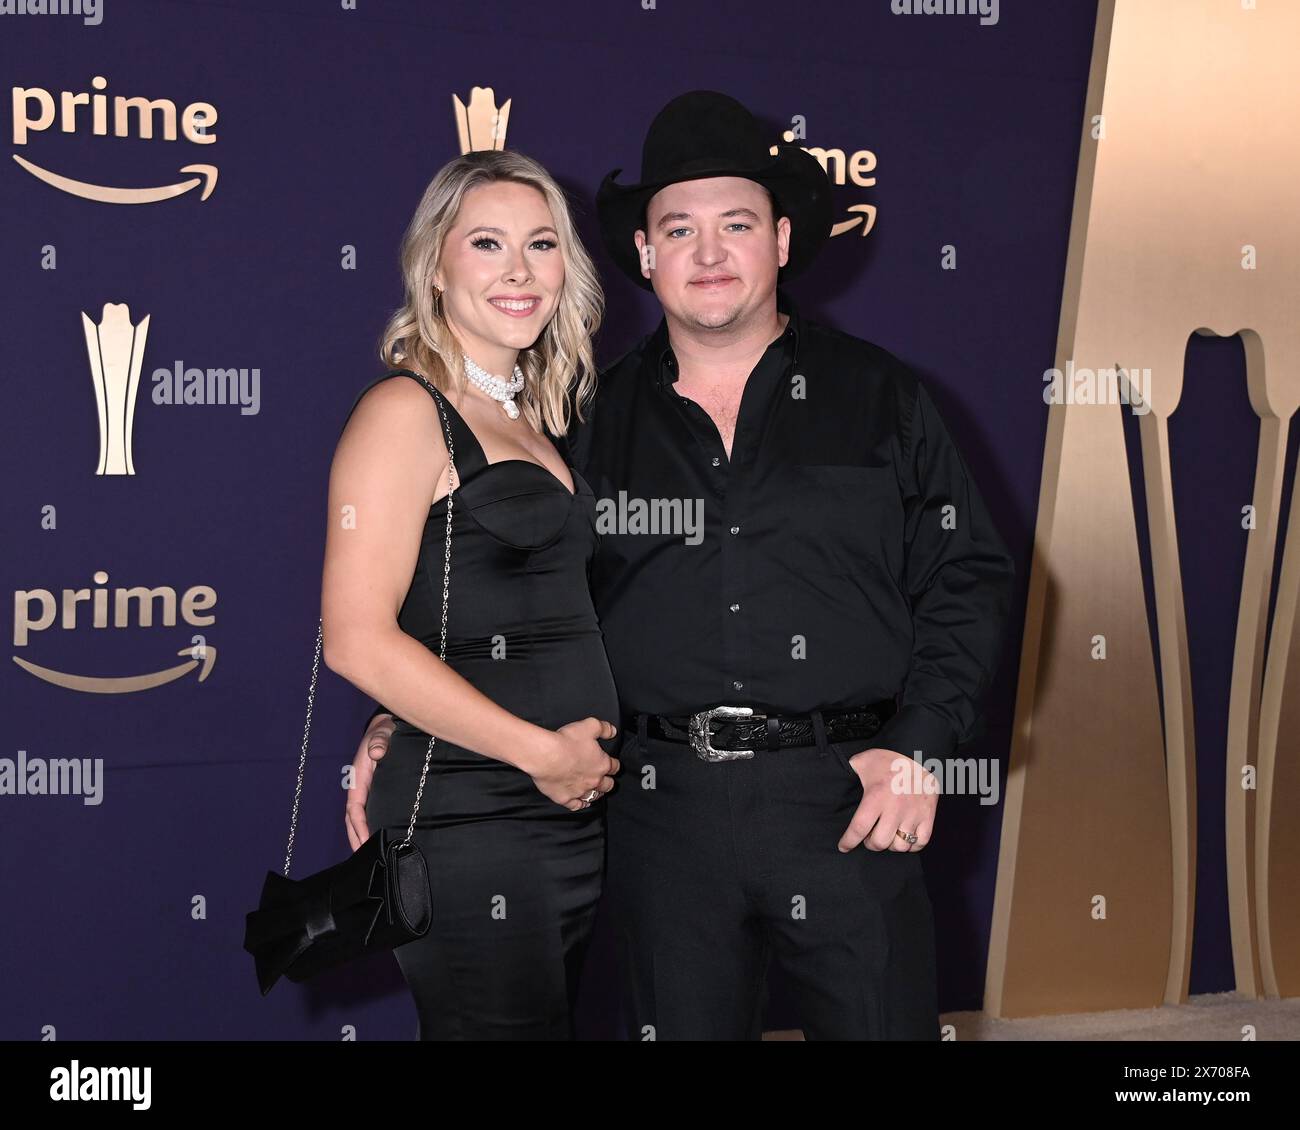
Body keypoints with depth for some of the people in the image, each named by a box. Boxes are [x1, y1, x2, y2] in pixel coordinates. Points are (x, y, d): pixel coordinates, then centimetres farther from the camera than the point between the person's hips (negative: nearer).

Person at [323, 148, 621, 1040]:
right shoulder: (407, 409, -9)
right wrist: (542, 751, -14)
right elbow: (358, 640, -17)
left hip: (576, 817, 8)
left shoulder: (529, 415, 15)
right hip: (470, 824, -8)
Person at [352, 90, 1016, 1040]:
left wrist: (918, 747, -7)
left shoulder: (880, 398, 5)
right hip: (666, 810, 1)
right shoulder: (598, 422, 8)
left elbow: (969, 577, 3)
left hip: (846, 801, -1)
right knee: (684, 1025, 12)